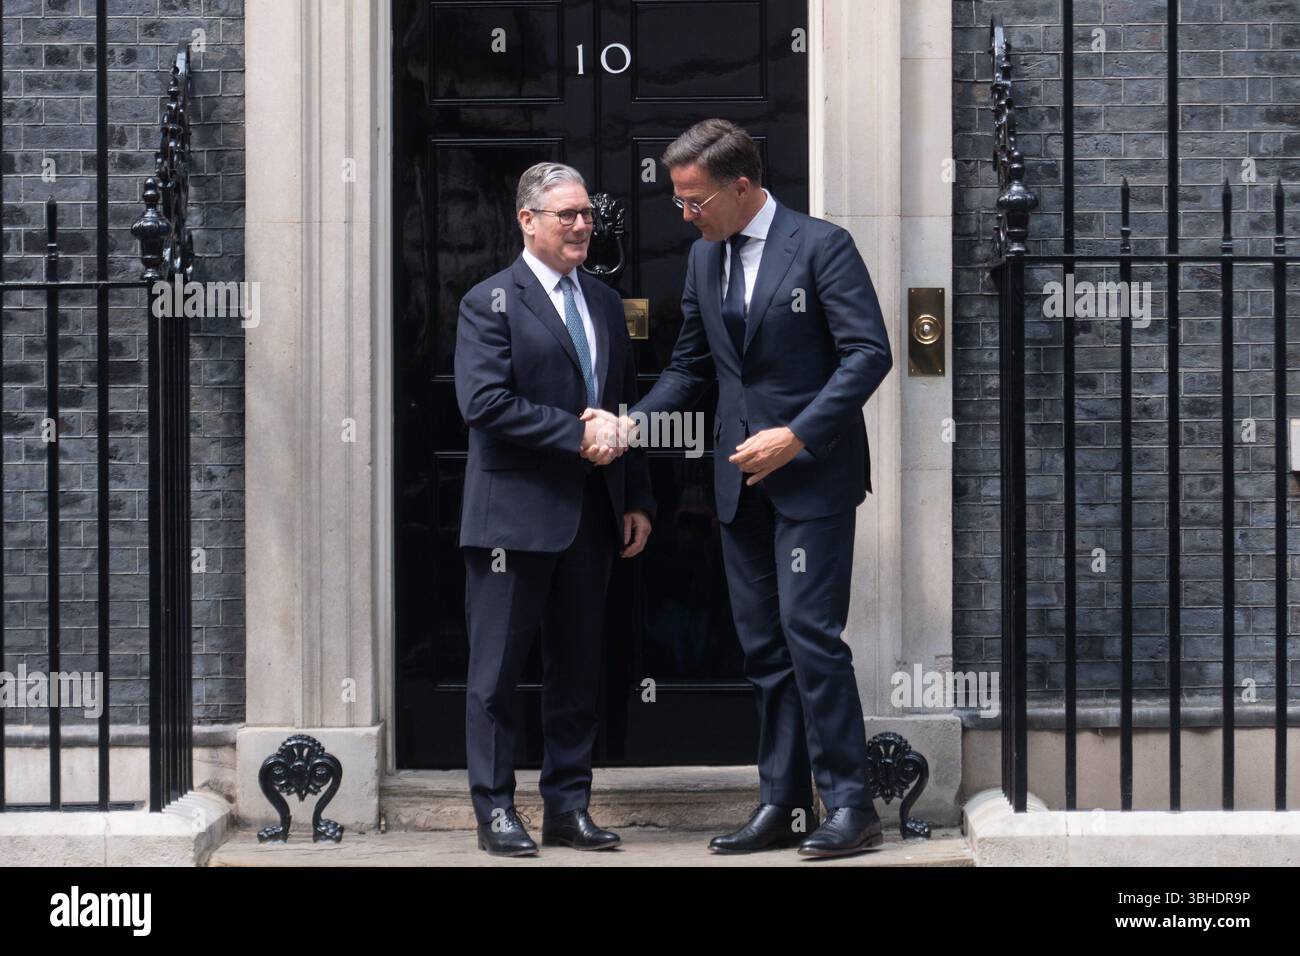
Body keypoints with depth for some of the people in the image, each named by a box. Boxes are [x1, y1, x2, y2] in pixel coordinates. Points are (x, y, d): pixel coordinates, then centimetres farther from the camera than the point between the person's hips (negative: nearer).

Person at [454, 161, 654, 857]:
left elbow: (624, 406, 19)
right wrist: (575, 435, -17)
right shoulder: (491, 302, -4)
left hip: (590, 514, 6)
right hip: (516, 514, -6)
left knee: (577, 668, 10)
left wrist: (637, 500, 11)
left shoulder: (604, 303, 16)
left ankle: (569, 808, 17)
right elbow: (484, 403, -16)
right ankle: (496, 811, 8)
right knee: (498, 668, 0)